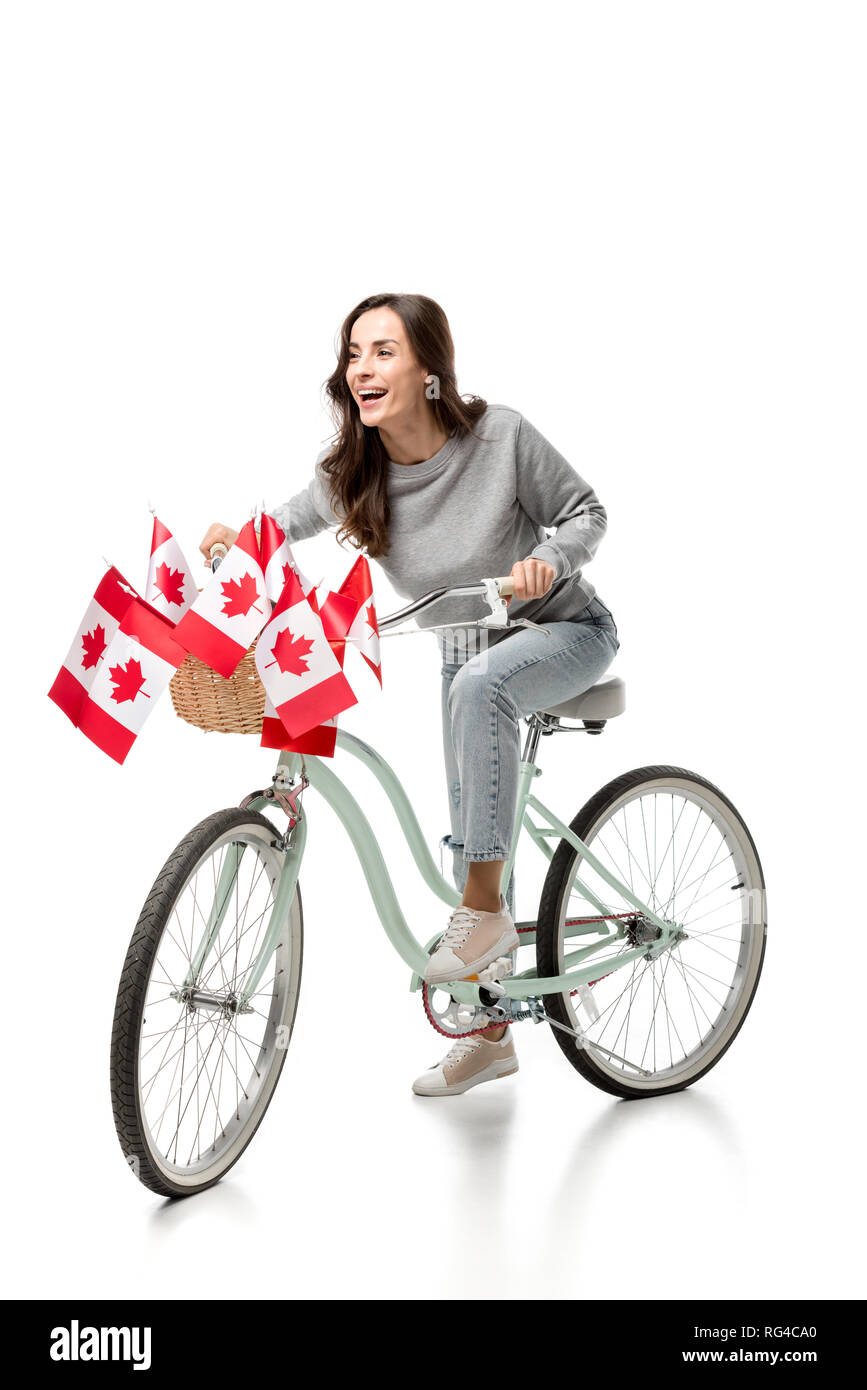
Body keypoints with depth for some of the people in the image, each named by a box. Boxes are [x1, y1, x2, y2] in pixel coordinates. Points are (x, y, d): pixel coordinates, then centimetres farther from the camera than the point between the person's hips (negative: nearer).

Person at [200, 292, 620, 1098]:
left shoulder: (500, 437, -26)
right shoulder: (353, 472, -15)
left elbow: (586, 513, -13)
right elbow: (292, 521, 3)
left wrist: (549, 560, -33)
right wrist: (236, 539, -18)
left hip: (565, 631, -5)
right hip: (466, 648, 5)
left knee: (481, 683, -39)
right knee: (470, 827, 9)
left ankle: (484, 908, -26)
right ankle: (491, 1035, 25)